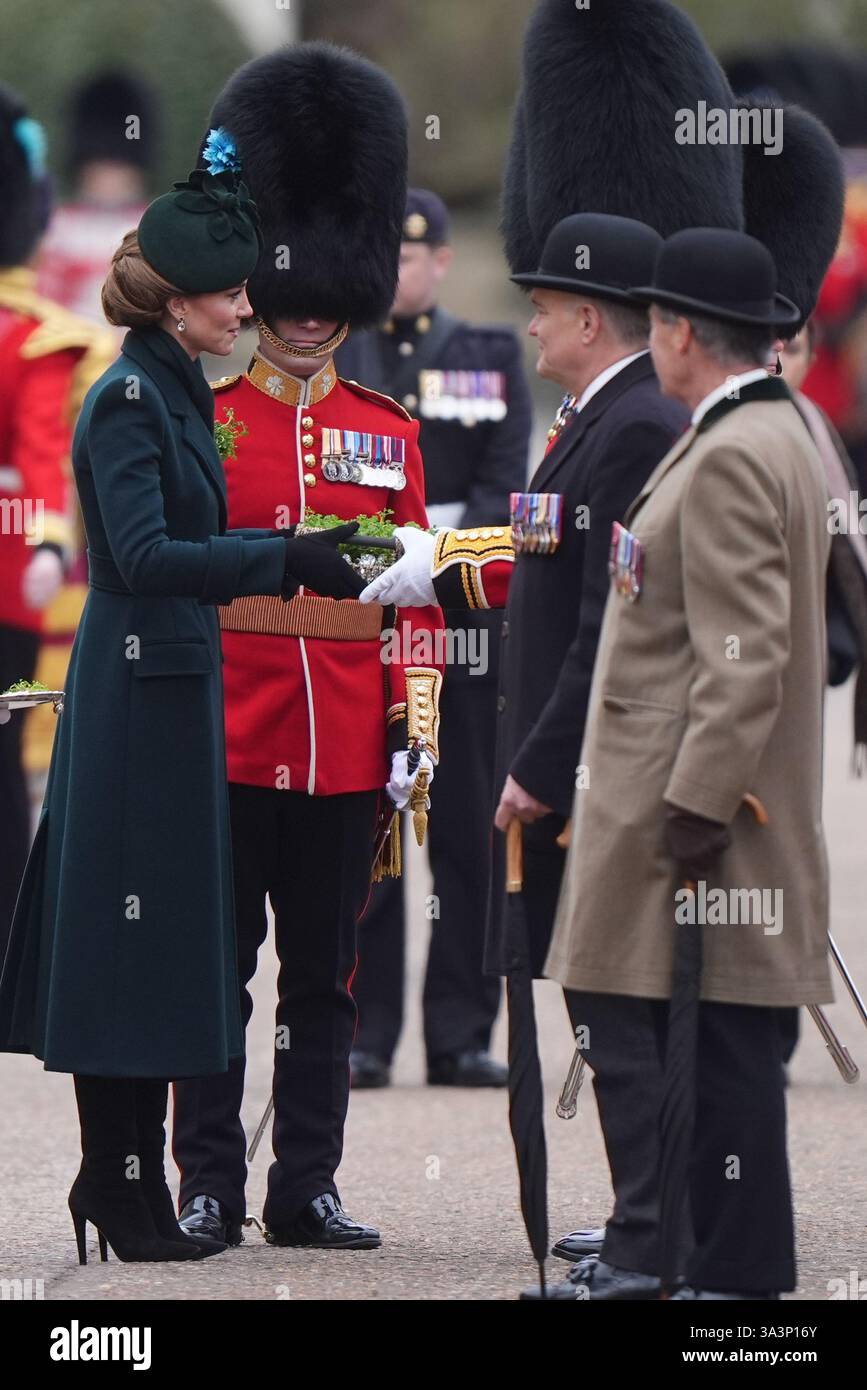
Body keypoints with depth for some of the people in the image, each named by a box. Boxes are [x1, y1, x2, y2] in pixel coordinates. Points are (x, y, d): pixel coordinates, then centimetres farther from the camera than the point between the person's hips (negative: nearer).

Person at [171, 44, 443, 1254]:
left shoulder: (387, 433, 11)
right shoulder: (202, 419, 0)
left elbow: (415, 598, 12)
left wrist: (416, 723, 5)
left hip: (346, 747, 3)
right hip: (229, 738, -3)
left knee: (325, 973, 7)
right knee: (216, 966, 1)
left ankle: (307, 1189, 13)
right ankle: (210, 1187, 6)